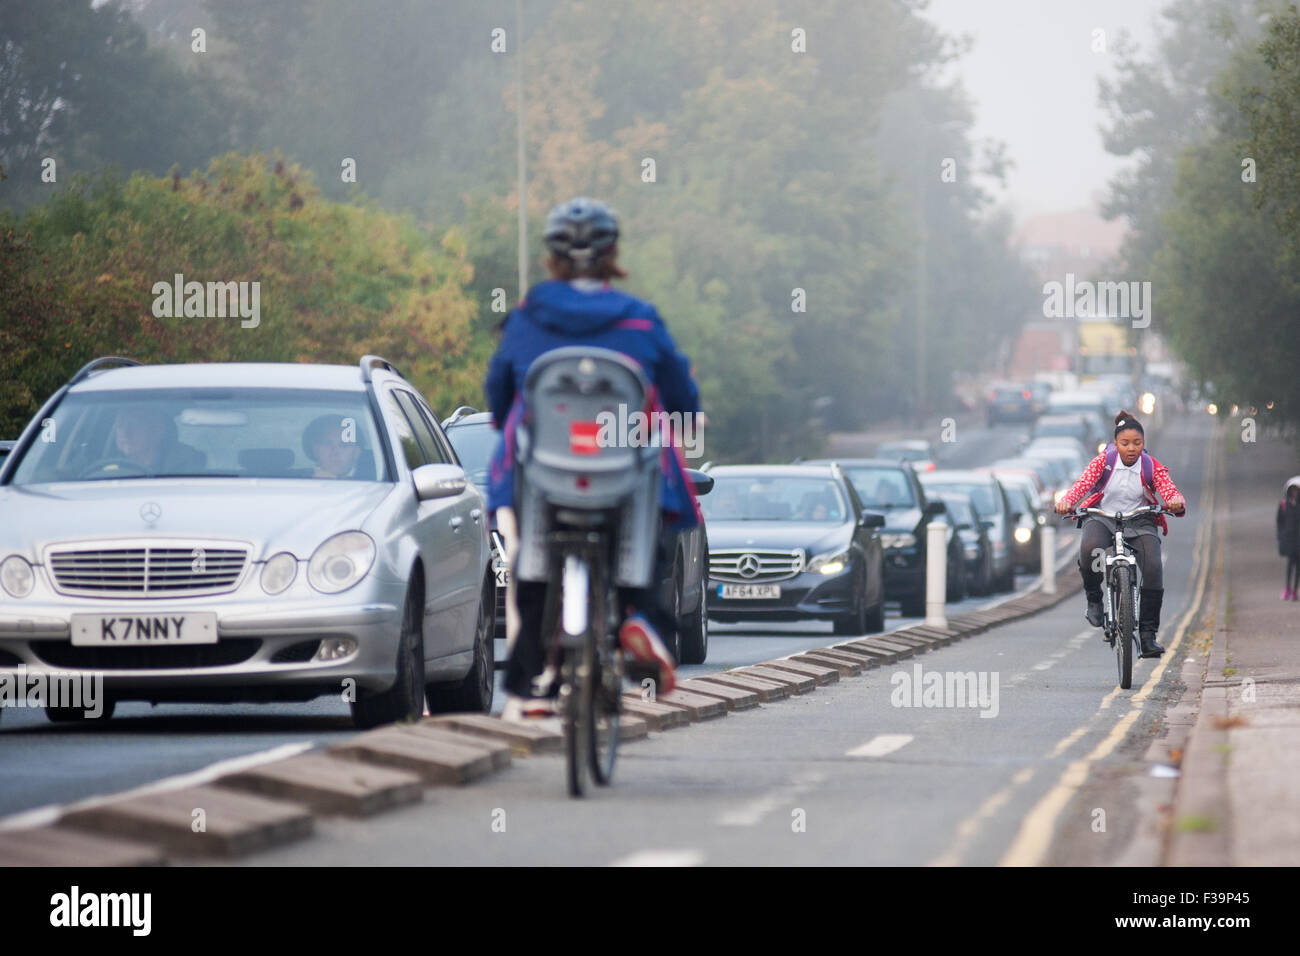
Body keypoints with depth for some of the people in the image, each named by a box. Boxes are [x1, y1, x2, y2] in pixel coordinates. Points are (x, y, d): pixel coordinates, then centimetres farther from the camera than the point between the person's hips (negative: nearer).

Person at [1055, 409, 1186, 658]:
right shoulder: (1104, 461, -5)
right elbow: (1084, 482, -18)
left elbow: (1170, 490, -17)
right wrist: (1067, 501, -39)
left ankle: (1148, 634, -10)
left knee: (1153, 568, -23)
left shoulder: (1152, 468, -4)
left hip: (1139, 523, 1)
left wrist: (1176, 503, -43)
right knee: (1089, 549, -36)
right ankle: (1093, 599, -8)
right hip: (1102, 518, -1)